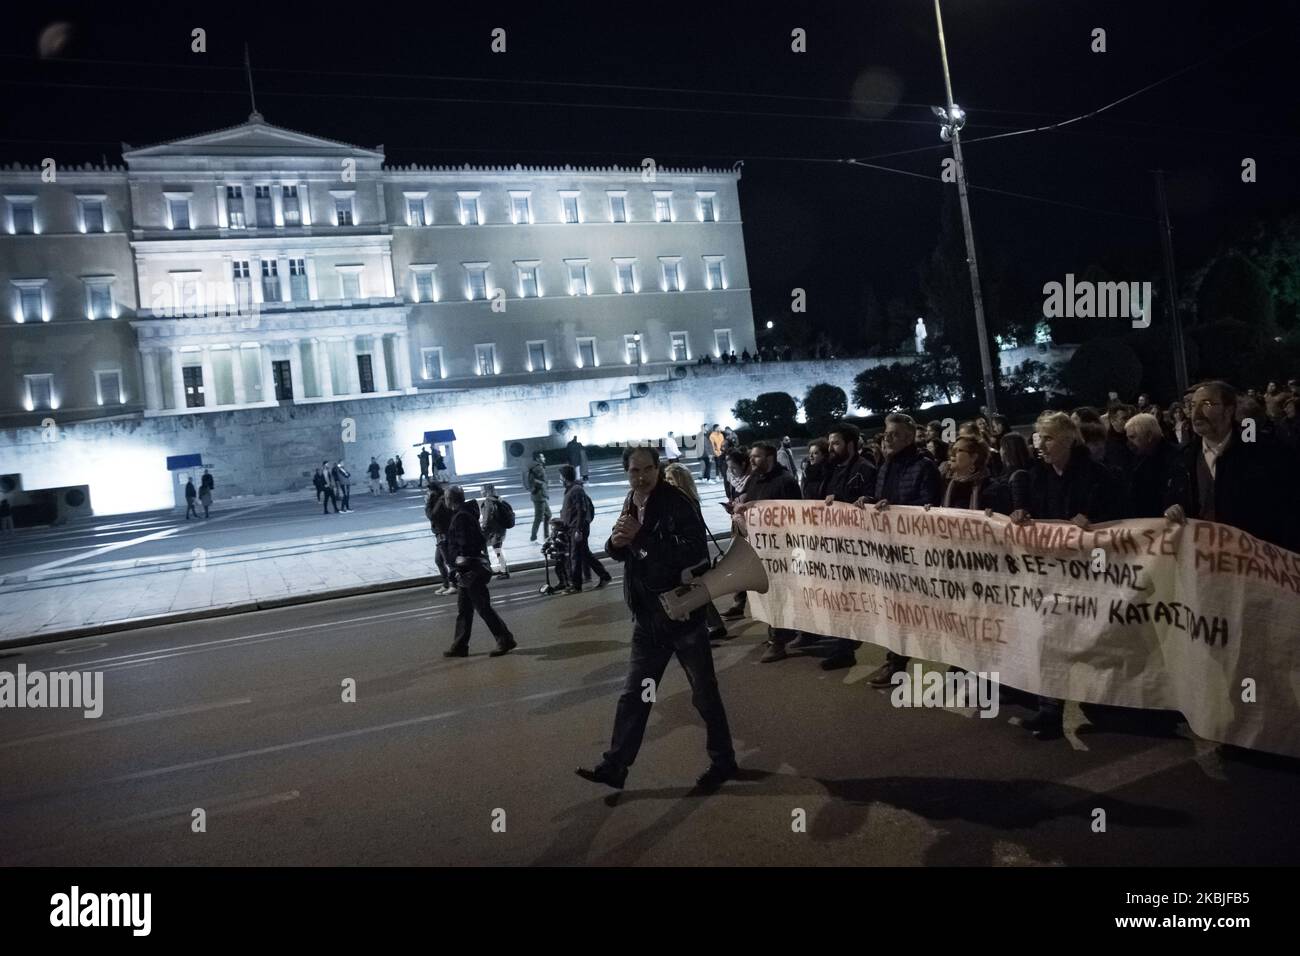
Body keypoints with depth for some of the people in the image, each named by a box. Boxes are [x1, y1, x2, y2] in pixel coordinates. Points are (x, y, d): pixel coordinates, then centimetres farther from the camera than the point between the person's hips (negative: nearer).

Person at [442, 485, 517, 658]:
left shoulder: (461, 517, -17)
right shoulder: (467, 513, 13)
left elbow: (465, 546, -24)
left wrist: (460, 567, -20)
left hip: (470, 571, -10)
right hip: (470, 571, 10)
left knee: (483, 608, -5)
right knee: (463, 610, 13)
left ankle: (505, 640, 1)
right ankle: (460, 645, 19)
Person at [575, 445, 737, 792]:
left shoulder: (677, 503, -17)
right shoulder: (630, 505, 5)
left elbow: (695, 551, -29)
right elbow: (620, 553, 15)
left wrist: (641, 536, -30)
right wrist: (616, 542, -9)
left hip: (682, 611, -6)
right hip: (647, 617, 6)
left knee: (704, 693, 9)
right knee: (633, 695, 13)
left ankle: (723, 761, 27)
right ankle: (615, 765, 23)